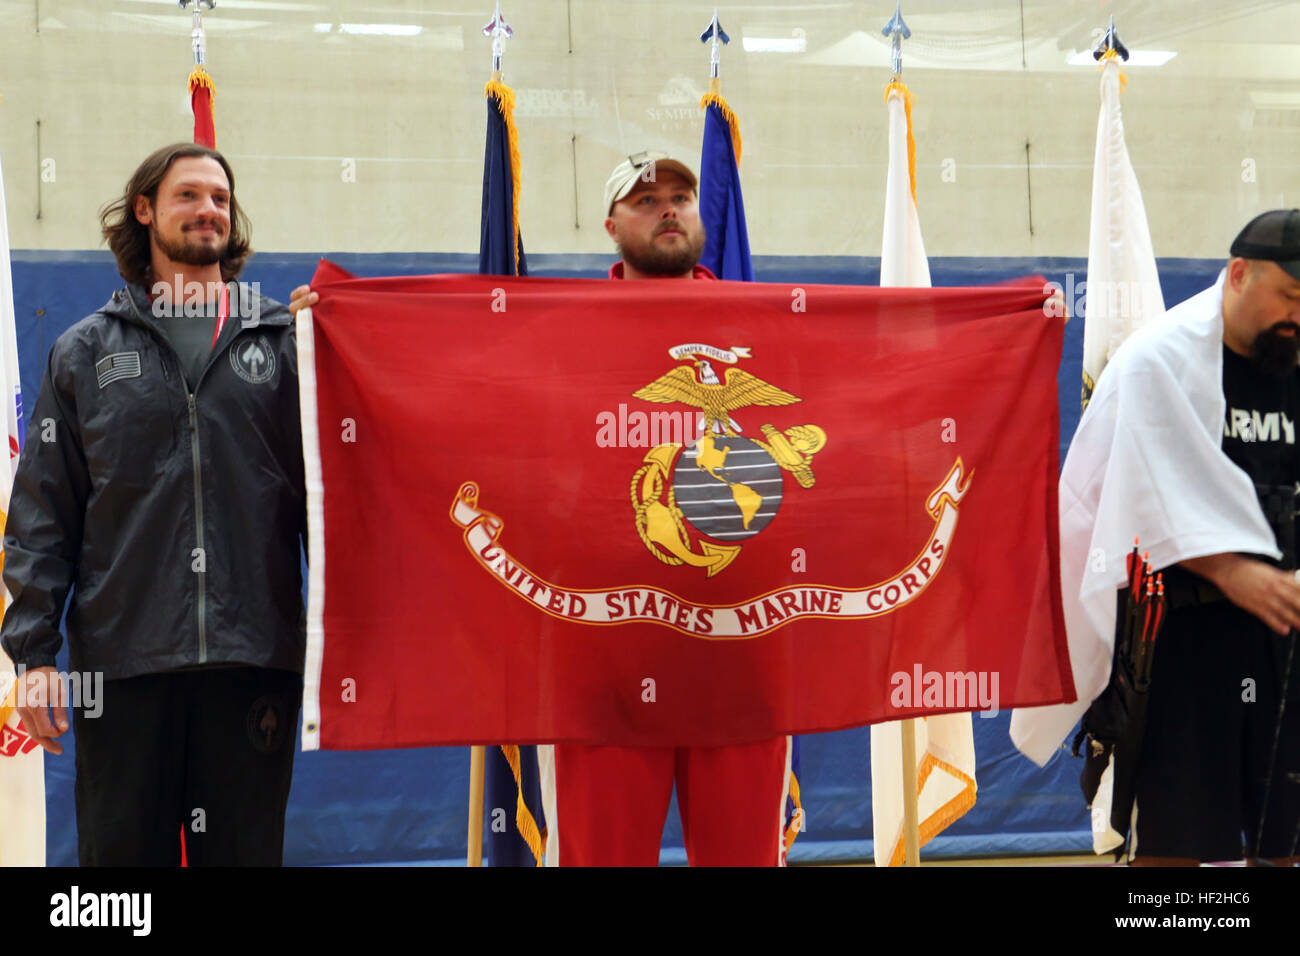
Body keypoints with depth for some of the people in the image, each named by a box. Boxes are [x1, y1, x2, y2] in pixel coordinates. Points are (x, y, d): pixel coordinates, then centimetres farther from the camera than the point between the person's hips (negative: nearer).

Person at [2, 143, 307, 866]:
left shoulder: (286, 341, 10)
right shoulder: (85, 352, 11)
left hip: (255, 652, 0)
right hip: (121, 657, 0)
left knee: (248, 848, 7)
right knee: (123, 848, 5)